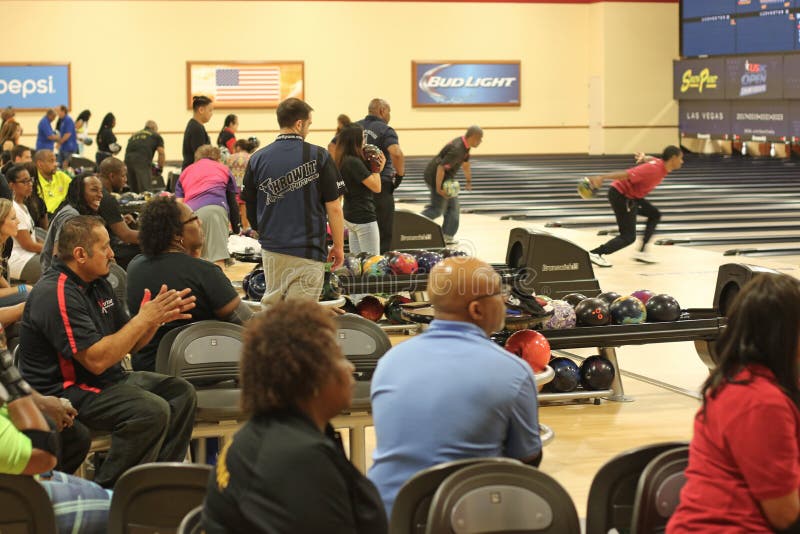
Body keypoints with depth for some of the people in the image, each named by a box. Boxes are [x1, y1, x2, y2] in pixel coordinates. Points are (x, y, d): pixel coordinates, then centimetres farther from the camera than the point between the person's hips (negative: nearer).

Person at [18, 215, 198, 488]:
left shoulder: (97, 284, 11)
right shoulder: (57, 295, -21)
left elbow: (129, 343, 14)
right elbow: (97, 359, -26)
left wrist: (157, 317, -5)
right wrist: (143, 319, -21)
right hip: (64, 391, -10)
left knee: (181, 392, 3)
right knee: (152, 410, -27)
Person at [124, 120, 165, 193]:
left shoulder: (134, 135, 32)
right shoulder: (156, 136, 20)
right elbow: (161, 153, 11)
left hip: (128, 158, 5)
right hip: (142, 161, -5)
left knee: (133, 190, 11)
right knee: (144, 189, -8)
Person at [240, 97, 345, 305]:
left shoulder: (257, 159, 2)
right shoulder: (319, 156, -6)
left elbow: (250, 212, 8)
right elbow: (333, 208, -6)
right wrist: (338, 246, 5)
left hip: (271, 249, 4)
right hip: (308, 251, -3)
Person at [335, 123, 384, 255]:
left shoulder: (343, 161, 7)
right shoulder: (354, 162, -20)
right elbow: (376, 187, -18)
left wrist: (378, 168, 8)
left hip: (349, 216, 9)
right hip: (364, 218, -9)